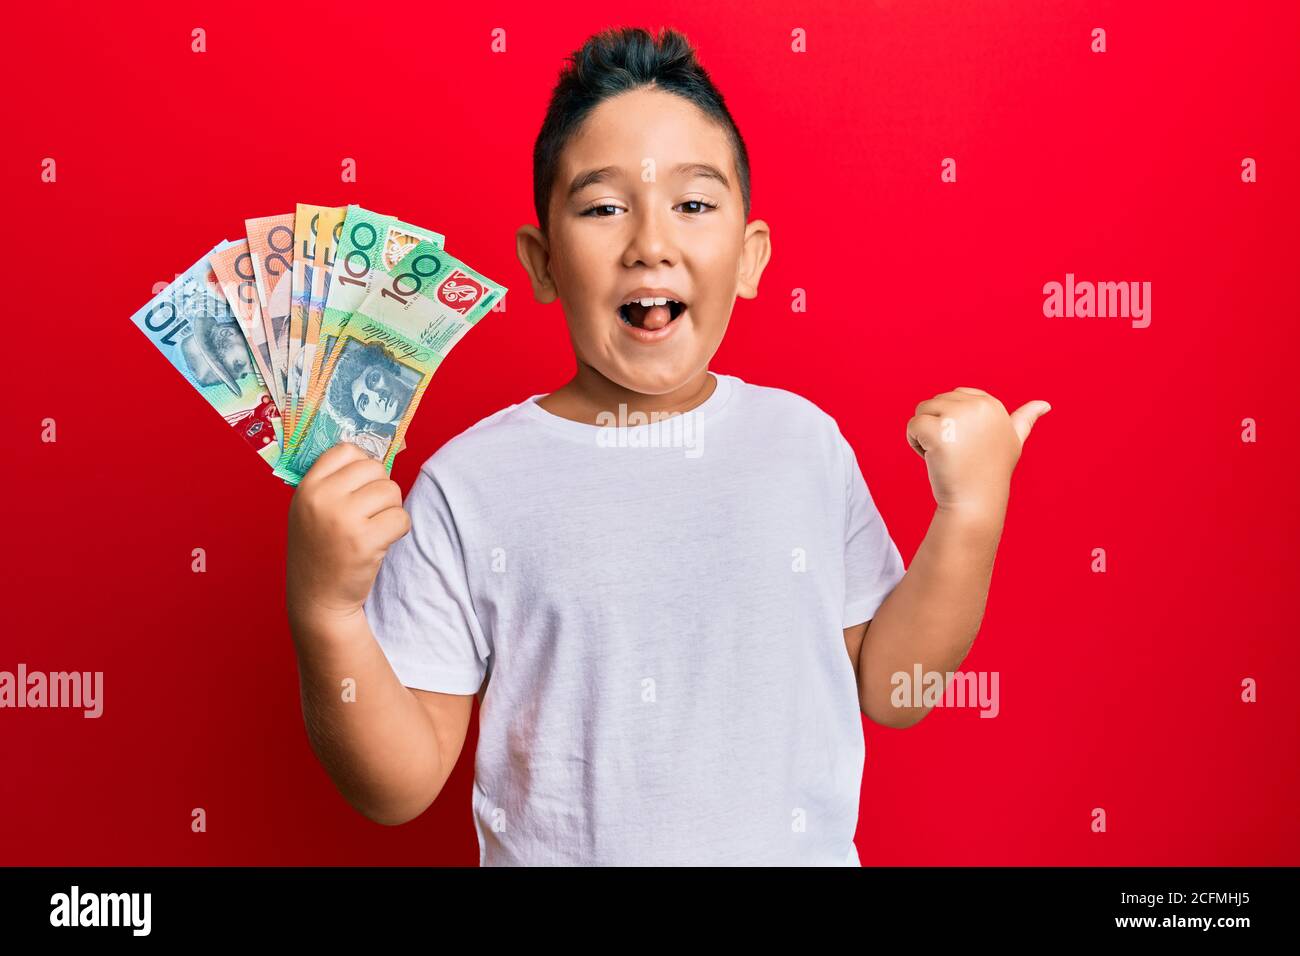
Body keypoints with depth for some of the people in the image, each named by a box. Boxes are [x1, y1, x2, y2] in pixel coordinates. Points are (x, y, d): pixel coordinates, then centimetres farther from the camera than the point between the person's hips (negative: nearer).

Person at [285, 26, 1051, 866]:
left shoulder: (805, 439, -8)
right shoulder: (469, 484, -16)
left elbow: (887, 689, -1)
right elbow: (400, 788, -12)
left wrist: (972, 516, -12)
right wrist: (327, 614, -28)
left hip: (805, 850, 2)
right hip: (558, 851, -2)